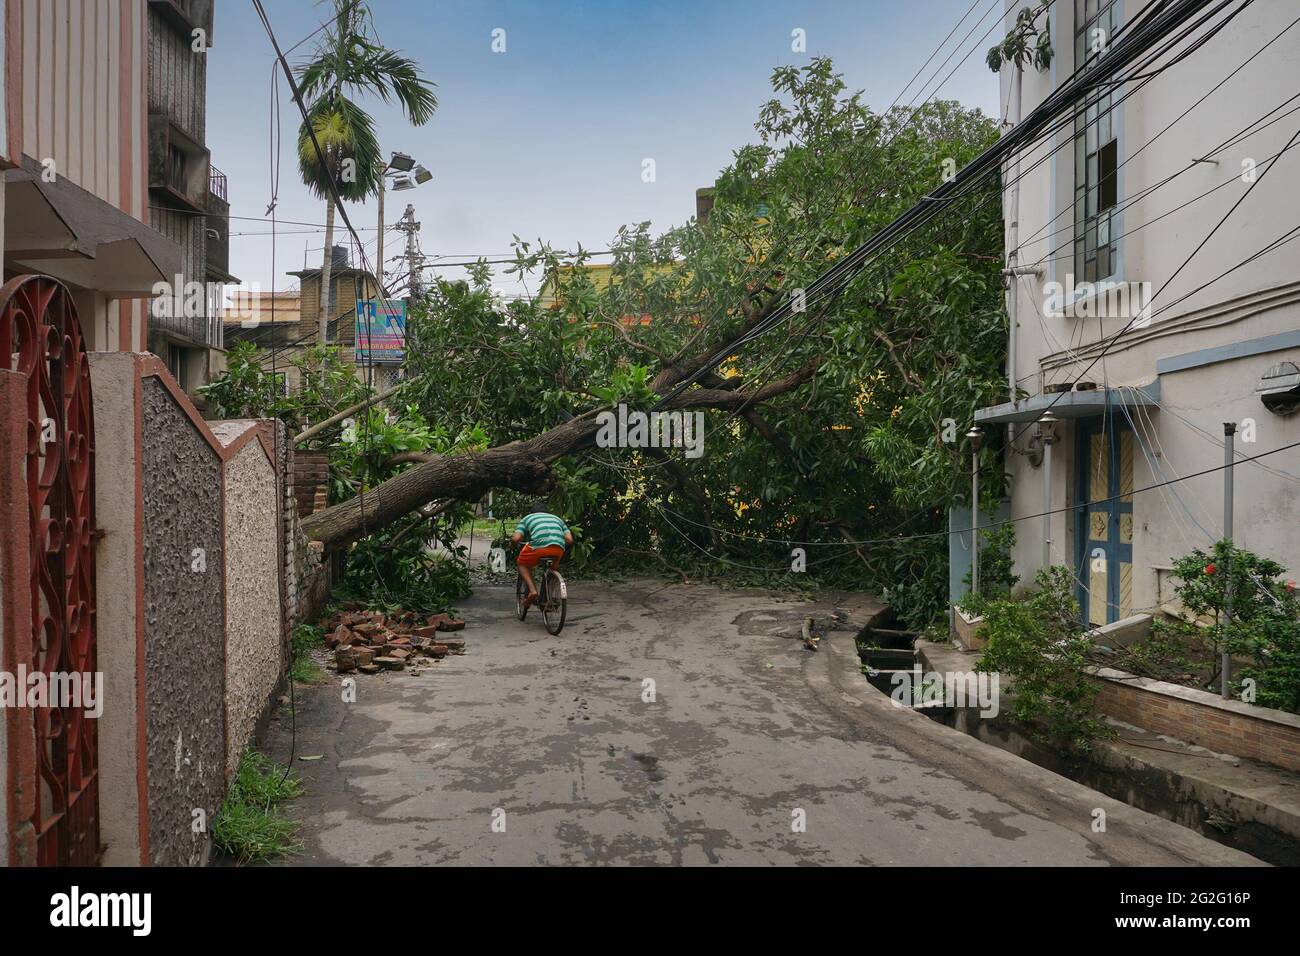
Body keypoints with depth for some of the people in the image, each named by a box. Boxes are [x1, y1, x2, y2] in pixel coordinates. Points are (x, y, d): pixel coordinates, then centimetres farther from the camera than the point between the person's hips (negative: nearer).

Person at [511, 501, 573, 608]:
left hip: (539, 546, -3)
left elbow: (516, 538, 10)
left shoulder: (527, 518, 26)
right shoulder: (557, 518, 34)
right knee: (552, 569, 35)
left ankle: (532, 590, 7)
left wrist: (512, 539, 34)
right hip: (559, 549, 3)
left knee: (522, 564, 26)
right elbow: (569, 539, 20)